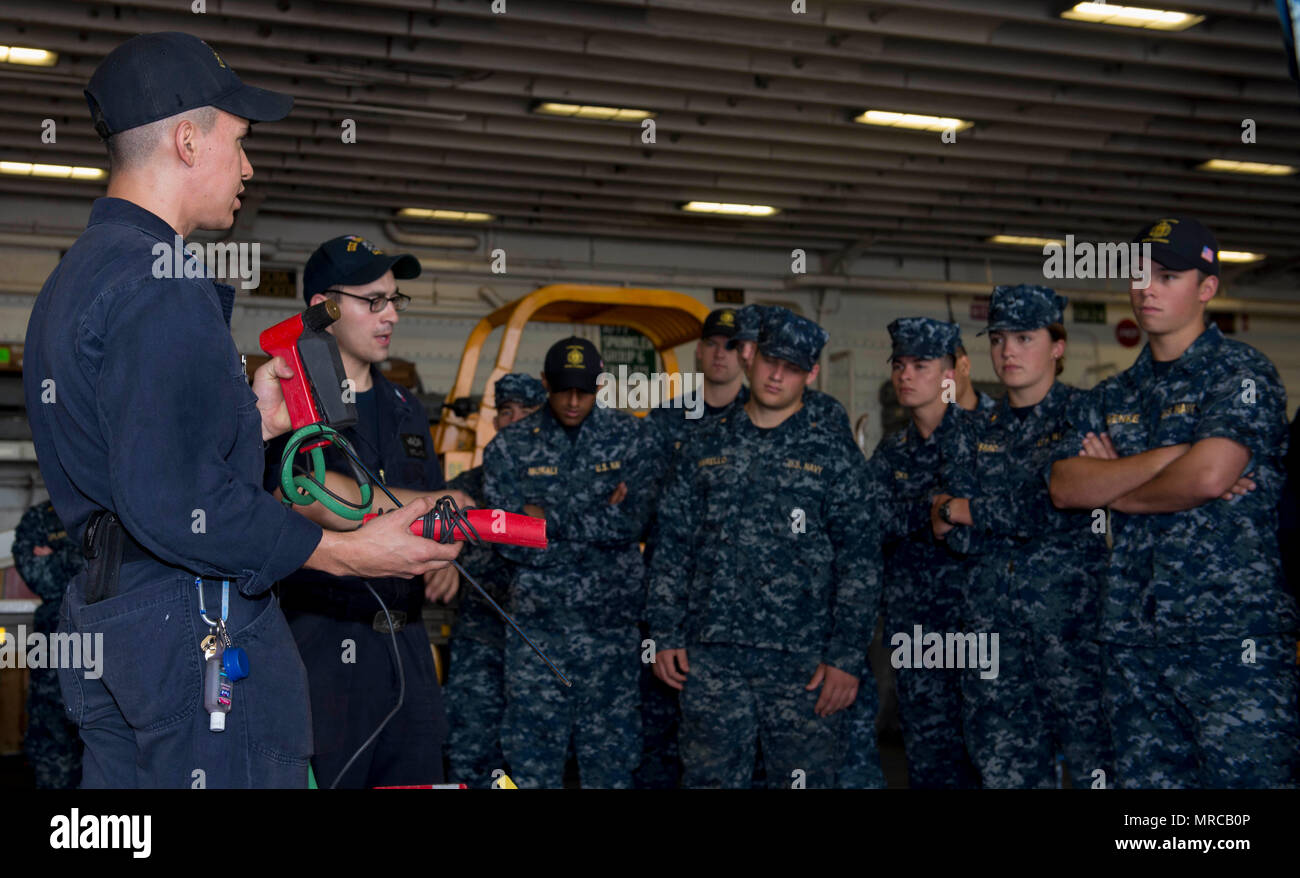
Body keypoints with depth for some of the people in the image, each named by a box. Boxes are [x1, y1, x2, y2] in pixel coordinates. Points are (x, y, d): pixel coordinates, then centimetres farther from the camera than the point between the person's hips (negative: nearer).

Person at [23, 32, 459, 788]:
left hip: (101, 615, 10)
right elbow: (173, 502, -25)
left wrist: (247, 419, 15)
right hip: (195, 626, -10)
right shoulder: (160, 287, -18)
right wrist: (343, 551, -20)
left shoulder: (75, 276, 16)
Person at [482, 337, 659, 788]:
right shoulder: (509, 447, 2)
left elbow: (631, 523, -8)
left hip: (612, 621, 0)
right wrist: (599, 519, -10)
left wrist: (551, 519, -10)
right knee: (531, 753, 2)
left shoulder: (631, 438, 2)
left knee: (611, 752, 8)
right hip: (538, 620, 0)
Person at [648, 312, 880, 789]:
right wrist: (665, 636, 5)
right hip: (712, 657, 2)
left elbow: (860, 562, 0)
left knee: (805, 776, 1)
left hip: (803, 661, -2)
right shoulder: (704, 449, 12)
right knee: (710, 778, 6)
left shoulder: (834, 453, 4)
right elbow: (672, 549, 13)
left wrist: (847, 657, -7)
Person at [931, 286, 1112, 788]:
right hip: (992, 616, 5)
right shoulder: (977, 432, 14)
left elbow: (1064, 509, -13)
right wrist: (1023, 519, -11)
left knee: (1090, 762, -4)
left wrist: (969, 511, -4)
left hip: (1071, 613, -4)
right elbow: (955, 535, 5)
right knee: (1003, 765, 6)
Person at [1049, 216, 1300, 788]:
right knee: (1145, 776, 8)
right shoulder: (1110, 398, 17)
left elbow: (1209, 476, -15)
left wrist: (1113, 489, 1)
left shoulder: (1241, 372, 0)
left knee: (1247, 774, -7)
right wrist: (1170, 456, -8)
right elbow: (1065, 488, 2)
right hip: (1132, 634, 6)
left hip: (1231, 629, -6)